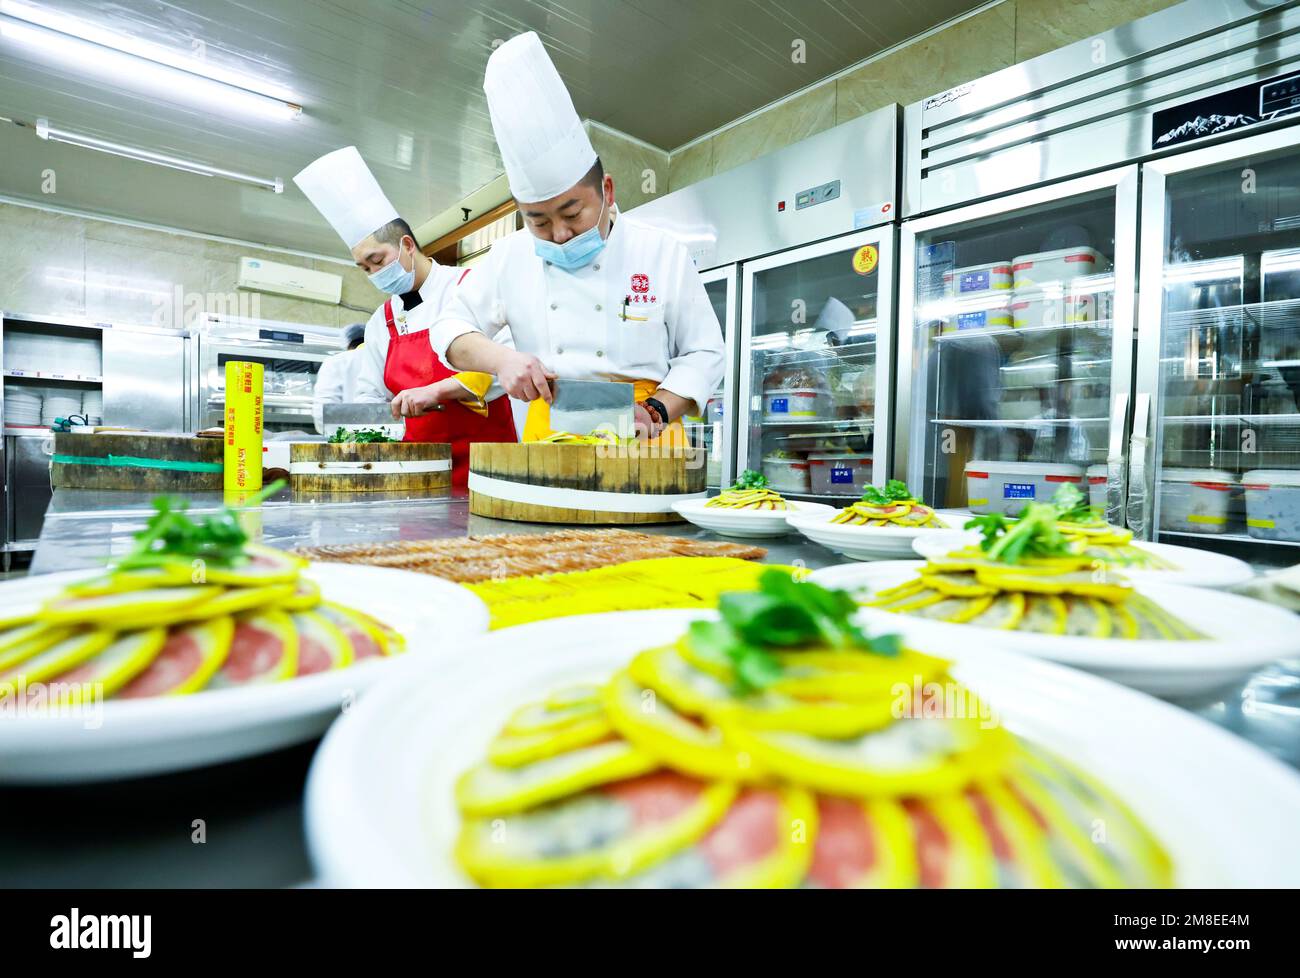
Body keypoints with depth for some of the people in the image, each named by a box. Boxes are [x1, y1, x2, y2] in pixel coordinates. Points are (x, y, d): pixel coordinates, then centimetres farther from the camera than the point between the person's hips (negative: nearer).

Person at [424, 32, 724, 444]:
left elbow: (703, 354, 3)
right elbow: (452, 327, 11)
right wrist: (500, 359, -10)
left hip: (641, 442, -1)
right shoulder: (511, 255, 5)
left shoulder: (664, 253, -1)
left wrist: (655, 412, -13)